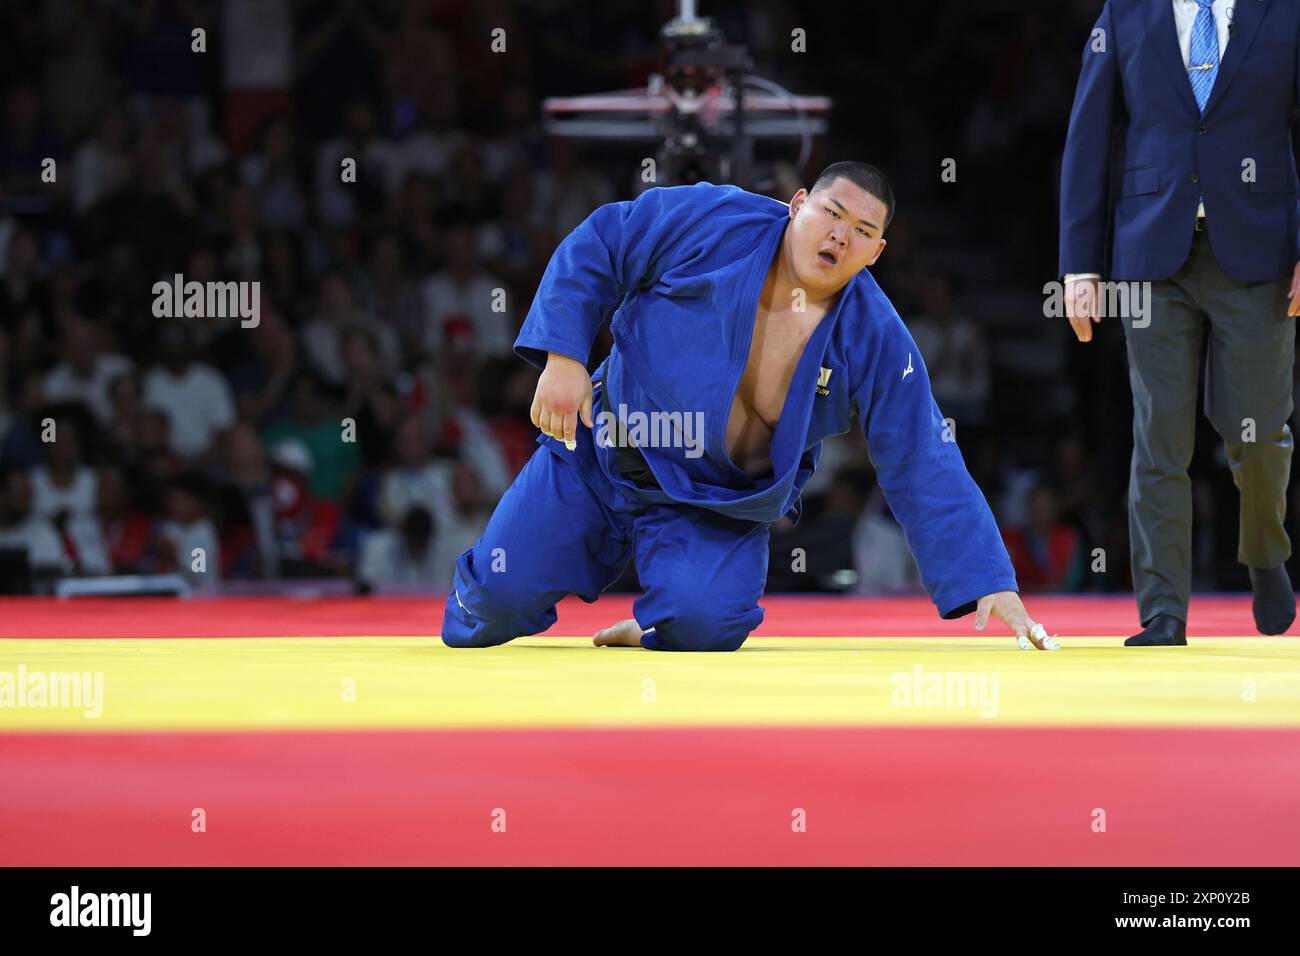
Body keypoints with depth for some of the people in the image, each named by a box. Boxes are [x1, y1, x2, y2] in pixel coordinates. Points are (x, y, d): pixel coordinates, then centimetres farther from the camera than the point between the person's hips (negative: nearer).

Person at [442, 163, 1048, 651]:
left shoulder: (875, 341, -13)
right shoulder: (712, 222, -16)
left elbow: (926, 474, -9)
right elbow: (595, 248, -5)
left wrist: (991, 587, -13)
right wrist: (564, 356, -15)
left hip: (720, 512, 0)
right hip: (600, 453, 0)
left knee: (703, 625, -29)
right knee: (499, 599, -7)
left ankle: (655, 631, 10)